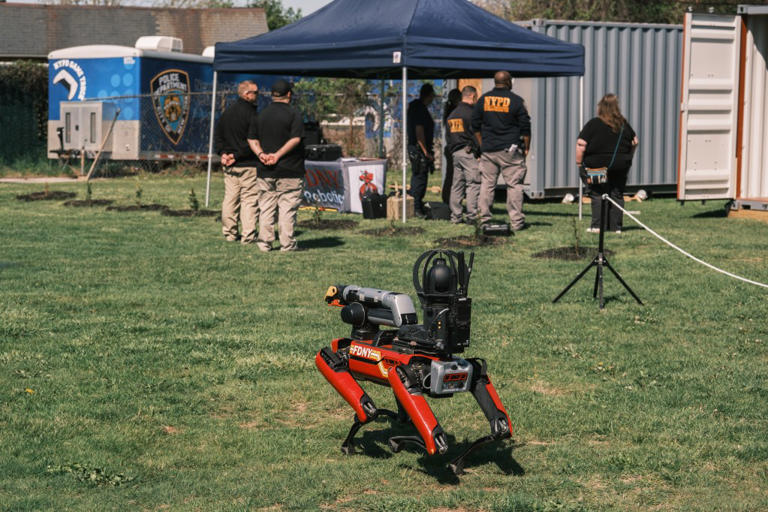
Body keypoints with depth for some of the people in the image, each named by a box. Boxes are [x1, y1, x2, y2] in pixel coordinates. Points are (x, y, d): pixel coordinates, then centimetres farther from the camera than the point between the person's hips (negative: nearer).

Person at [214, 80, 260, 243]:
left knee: (230, 198, 11)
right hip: (248, 165, -7)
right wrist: (237, 155, -11)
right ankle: (248, 235, -4)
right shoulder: (250, 114, -13)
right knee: (250, 199, -3)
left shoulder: (226, 113, 12)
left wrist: (223, 153, 3)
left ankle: (229, 233, 15)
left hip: (229, 166, 7)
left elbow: (217, 136, 13)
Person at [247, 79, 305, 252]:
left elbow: (251, 139, 9)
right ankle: (287, 243, -1)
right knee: (287, 207, -1)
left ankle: (264, 242, 8)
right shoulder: (294, 114, -6)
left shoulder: (261, 114, 12)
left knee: (266, 207, 9)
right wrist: (278, 155, -14)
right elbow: (295, 139, -16)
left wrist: (261, 154, -3)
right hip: (289, 172, -5)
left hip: (265, 171, 5)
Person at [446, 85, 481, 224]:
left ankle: (455, 216, 10)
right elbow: (476, 134, -12)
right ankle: (472, 215, -12)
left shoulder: (451, 115, 17)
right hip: (469, 152, -8)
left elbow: (447, 138, 19)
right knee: (473, 184, -7)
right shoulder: (470, 113, -9)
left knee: (457, 185, 10)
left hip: (455, 153, 8)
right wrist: (480, 152, -7)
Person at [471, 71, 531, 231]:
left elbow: (475, 125, 10)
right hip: (510, 150, -3)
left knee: (487, 184, 7)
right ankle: (516, 221, -2)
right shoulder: (516, 100, -4)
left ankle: (484, 219, 7)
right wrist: (526, 148, 5)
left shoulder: (483, 99, 7)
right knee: (514, 185, 0)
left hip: (488, 150, 3)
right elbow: (525, 127, -4)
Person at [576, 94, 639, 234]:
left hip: (597, 166, -3)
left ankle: (597, 225, -4)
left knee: (598, 195, 3)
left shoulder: (593, 124, -8)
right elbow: (635, 142, 17)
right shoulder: (624, 125, 6)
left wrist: (579, 163, -7)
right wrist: (628, 158, 29)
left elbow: (581, 144, -13)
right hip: (620, 167, 3)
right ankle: (615, 226, 9)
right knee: (617, 195, 9)